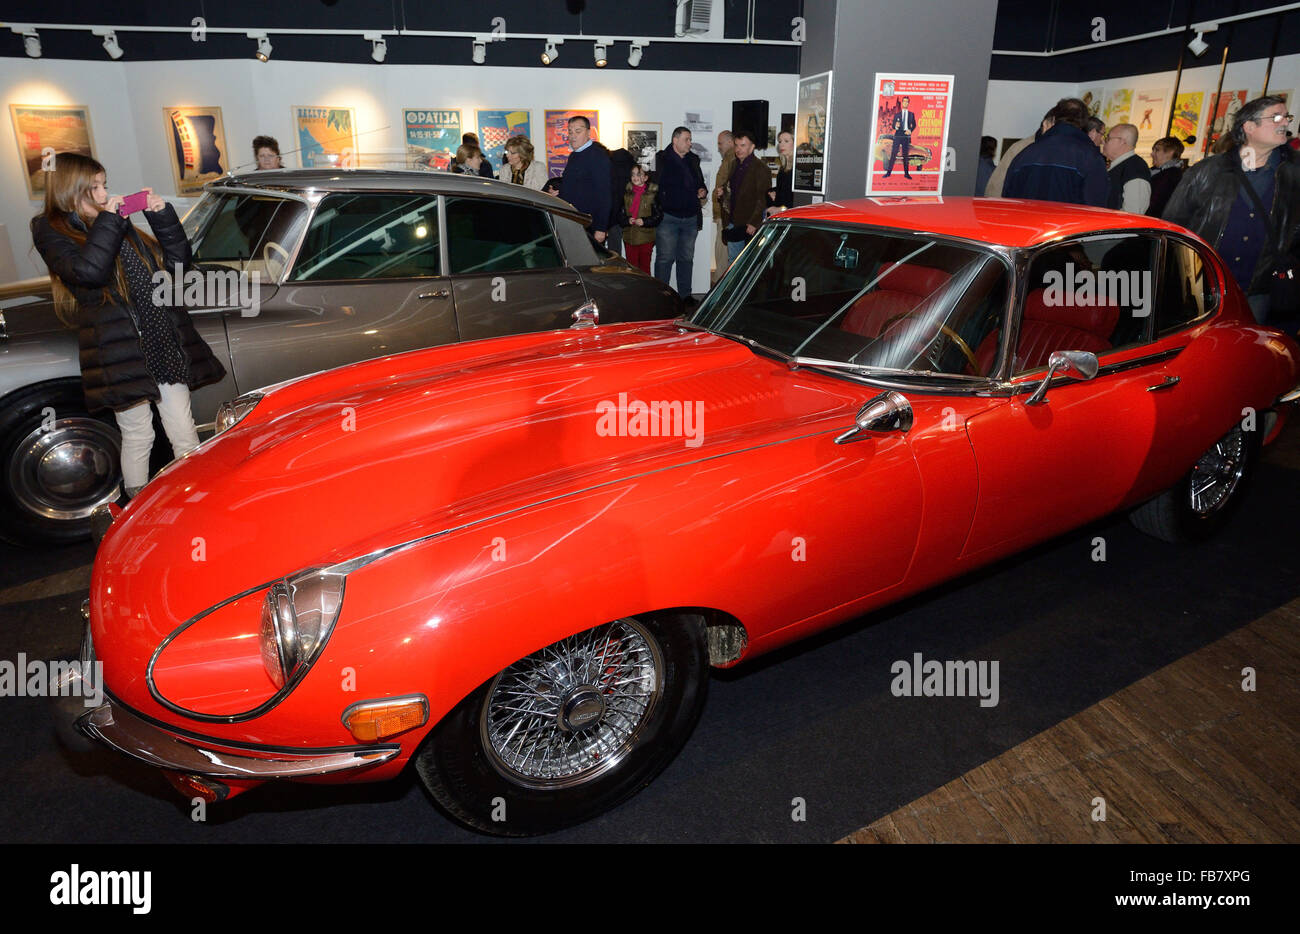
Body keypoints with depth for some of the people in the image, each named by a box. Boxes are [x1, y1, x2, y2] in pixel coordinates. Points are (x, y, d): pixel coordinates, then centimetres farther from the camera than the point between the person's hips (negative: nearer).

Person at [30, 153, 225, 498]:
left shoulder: (121, 225, 18)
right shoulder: (51, 231, 1)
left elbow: (178, 261, 15)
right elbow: (87, 270, -19)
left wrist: (162, 215, 4)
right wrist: (108, 221, -12)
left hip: (166, 346, 5)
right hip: (121, 353, -5)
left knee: (185, 436, 5)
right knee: (138, 438, 4)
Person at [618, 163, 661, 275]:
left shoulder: (653, 194, -4)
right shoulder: (626, 193, 8)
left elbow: (658, 215, -6)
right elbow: (620, 214, 10)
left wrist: (644, 221, -18)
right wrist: (627, 220, -11)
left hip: (646, 238, -3)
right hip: (629, 237, 3)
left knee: (645, 266, 6)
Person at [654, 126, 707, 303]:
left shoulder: (693, 160, 15)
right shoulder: (662, 159, -1)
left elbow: (700, 183, 27)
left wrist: (703, 192, 5)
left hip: (691, 217, 5)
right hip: (668, 217, -5)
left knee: (686, 258, 11)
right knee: (665, 258, -4)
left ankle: (685, 294, 18)